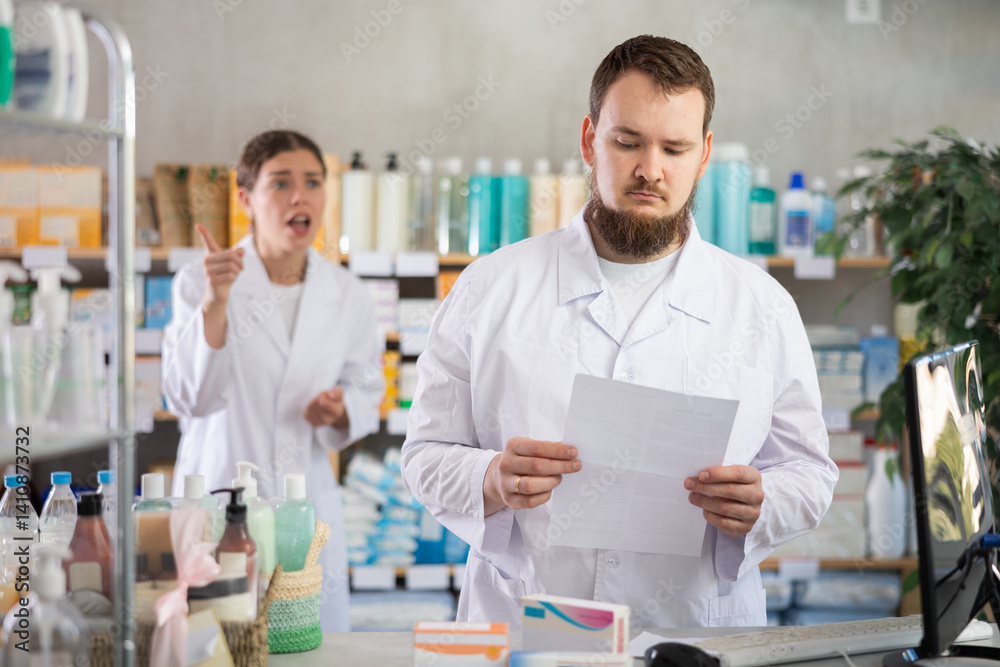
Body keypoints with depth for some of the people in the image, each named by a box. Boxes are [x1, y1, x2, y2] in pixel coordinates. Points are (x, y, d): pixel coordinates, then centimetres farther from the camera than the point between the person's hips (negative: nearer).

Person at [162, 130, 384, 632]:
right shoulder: (200, 283, -8)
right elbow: (189, 398, -18)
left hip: (309, 507, 3)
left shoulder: (348, 297, 3)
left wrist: (341, 412, -7)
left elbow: (366, 389, 15)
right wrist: (214, 304, -29)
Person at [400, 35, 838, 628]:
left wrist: (757, 506, -7)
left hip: (697, 644, 1)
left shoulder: (764, 307, 9)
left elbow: (810, 474, 13)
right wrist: (492, 482, -10)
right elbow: (428, 454, 10)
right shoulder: (490, 289, 9)